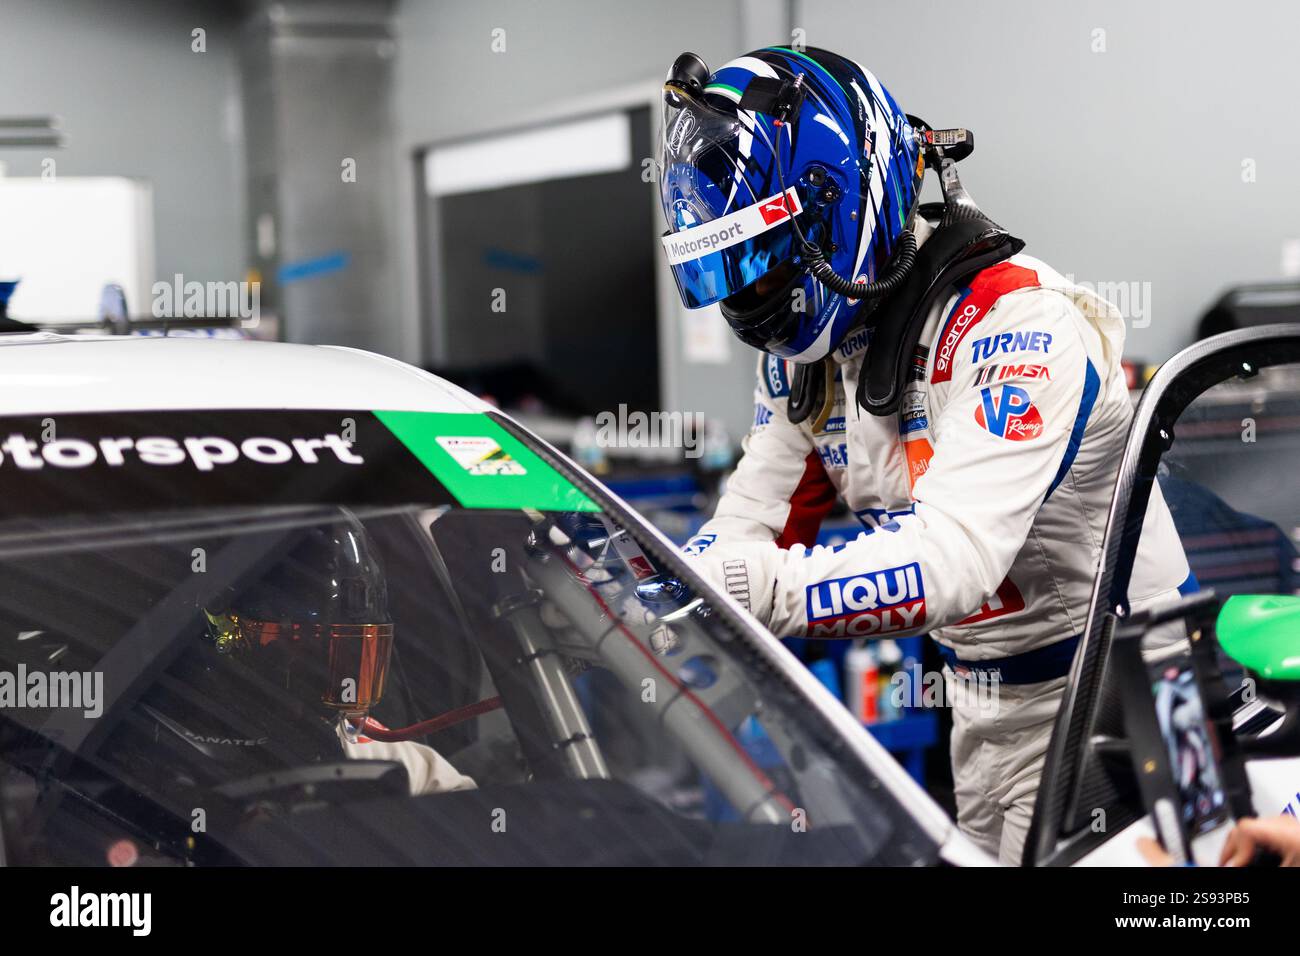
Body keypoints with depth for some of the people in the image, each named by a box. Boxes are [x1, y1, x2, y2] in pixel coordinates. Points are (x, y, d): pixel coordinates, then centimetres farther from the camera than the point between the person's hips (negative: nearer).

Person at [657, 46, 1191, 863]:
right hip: (985, 706, 8)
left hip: (1107, 695, -8)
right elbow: (751, 524, 0)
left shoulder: (1015, 322, -26)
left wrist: (748, 583, -48)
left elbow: (950, 559, -37)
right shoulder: (808, 345, 0)